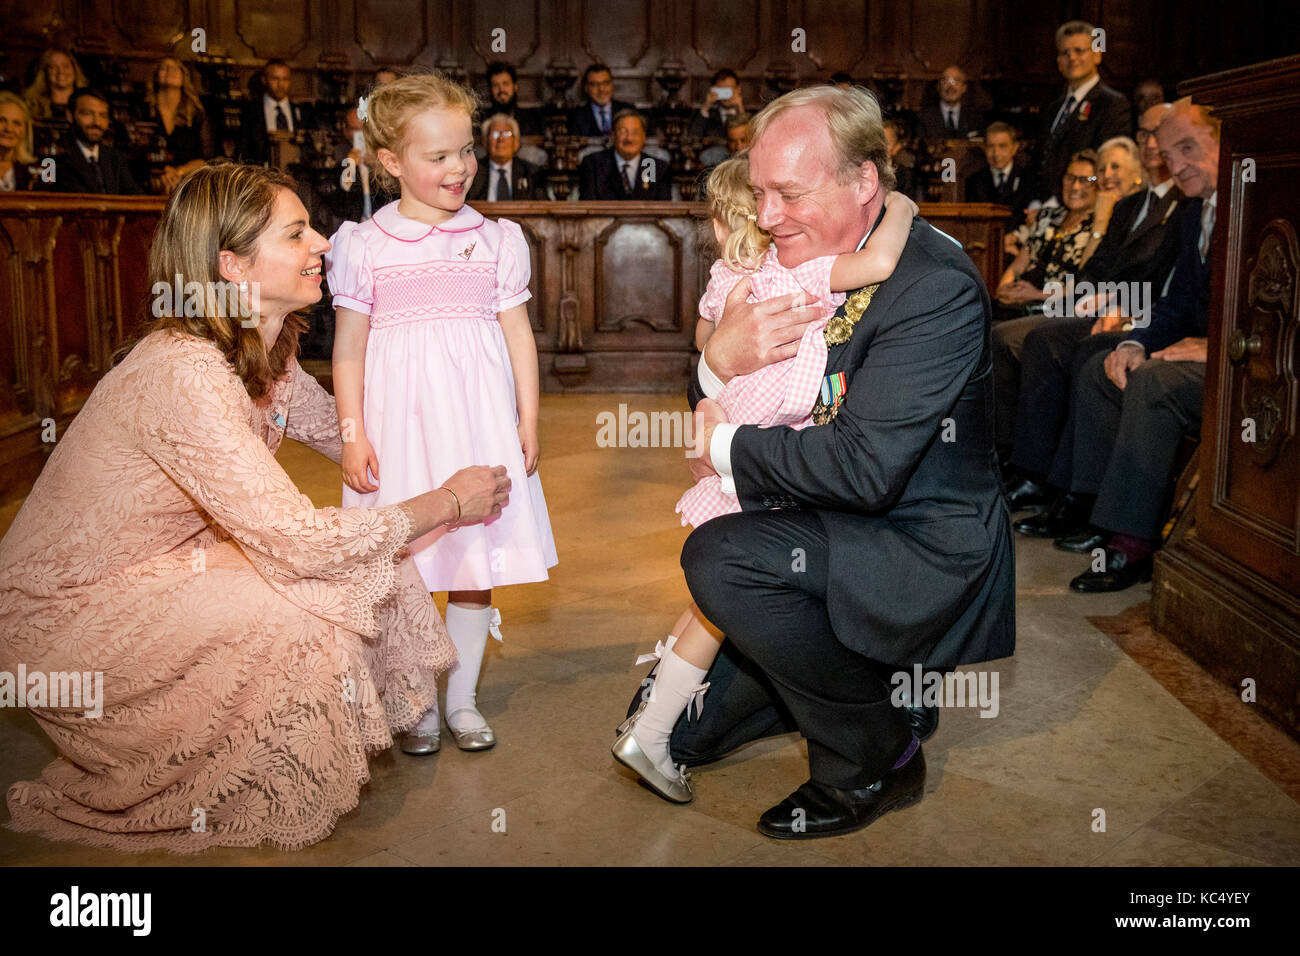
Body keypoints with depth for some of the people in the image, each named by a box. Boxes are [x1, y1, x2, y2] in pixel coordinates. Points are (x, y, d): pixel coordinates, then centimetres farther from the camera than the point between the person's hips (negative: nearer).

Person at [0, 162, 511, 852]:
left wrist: (461, 457, 3)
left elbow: (347, 434, 14)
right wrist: (447, 505, -22)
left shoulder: (265, 354, -3)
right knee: (295, 624, -25)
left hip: (165, 563, 8)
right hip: (64, 612, -8)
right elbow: (295, 540, -32)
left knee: (368, 563, -3)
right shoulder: (183, 374, -31)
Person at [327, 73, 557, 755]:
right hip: (399, 415, -1)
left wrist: (528, 419, 5)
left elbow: (518, 334, 9)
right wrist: (353, 435, -3)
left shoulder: (496, 240, 7)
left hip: (478, 414, 2)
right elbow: (348, 347, 3)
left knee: (476, 561, 7)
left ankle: (462, 698, 23)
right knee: (404, 570, 3)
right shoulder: (364, 246, 1)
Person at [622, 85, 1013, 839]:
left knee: (720, 557, -31)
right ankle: (873, 681, 25)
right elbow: (709, 419, 6)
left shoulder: (935, 284, -21)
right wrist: (720, 360, -17)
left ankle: (878, 760, -10)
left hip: (925, 551, -8)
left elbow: (864, 468, -29)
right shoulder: (794, 261, 2)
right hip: (822, 534, 8)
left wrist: (729, 450, -16)